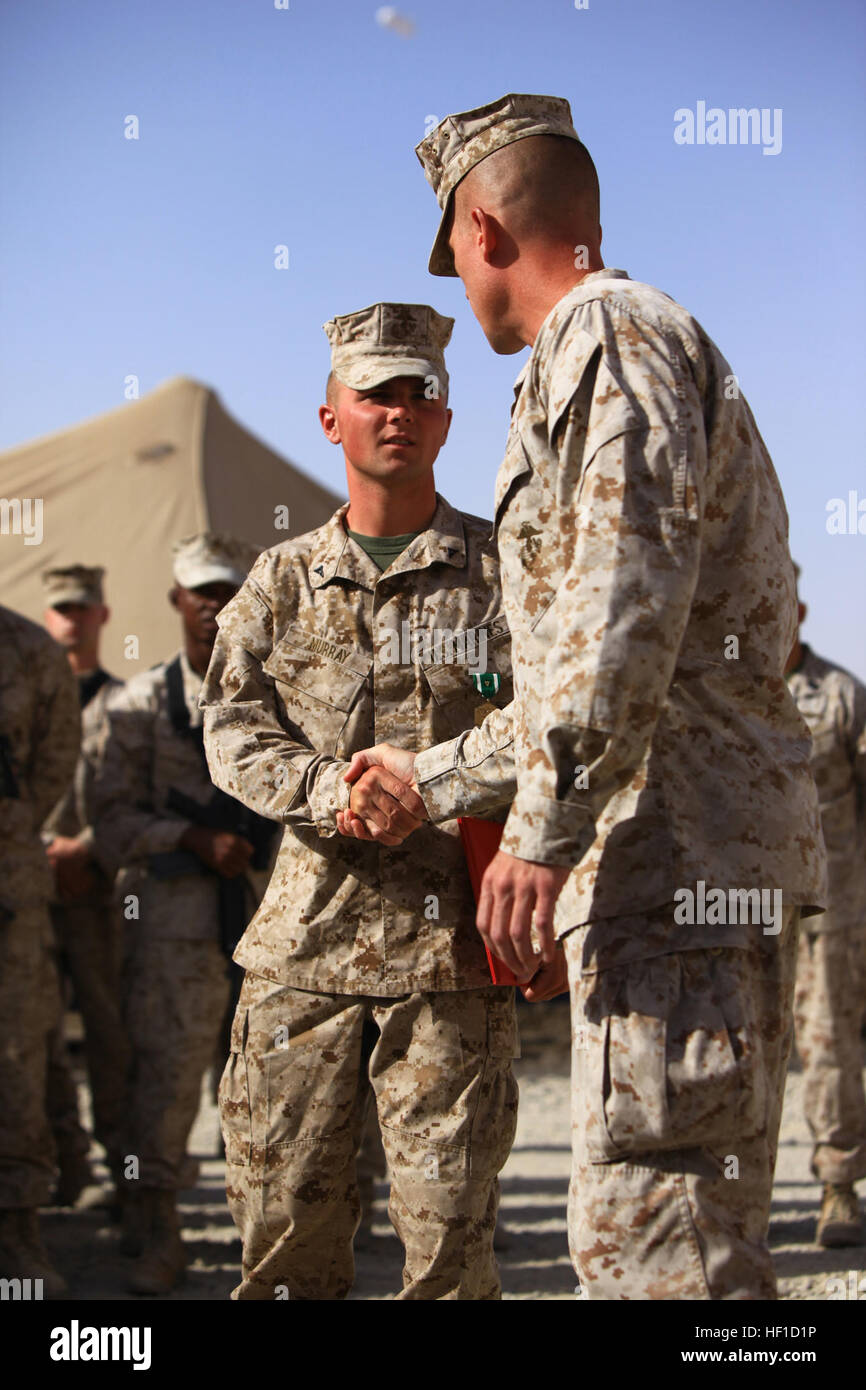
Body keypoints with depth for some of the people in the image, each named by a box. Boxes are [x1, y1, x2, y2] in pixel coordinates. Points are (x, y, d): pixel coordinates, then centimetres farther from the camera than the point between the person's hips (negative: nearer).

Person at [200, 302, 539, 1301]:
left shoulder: (504, 571, 6)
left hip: (451, 951, -2)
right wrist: (335, 793, -14)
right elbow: (233, 729, 5)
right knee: (283, 1211, 5)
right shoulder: (282, 581, 14)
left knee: (448, 1230, -2)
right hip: (305, 939, 3)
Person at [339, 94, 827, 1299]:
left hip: (679, 848, -10)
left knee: (654, 1242, -14)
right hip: (683, 861, 10)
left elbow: (628, 604, -21)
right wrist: (430, 781, 39)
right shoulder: (650, 349, 28)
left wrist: (544, 831, -21)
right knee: (639, 1226, 10)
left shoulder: (608, 338, -5)